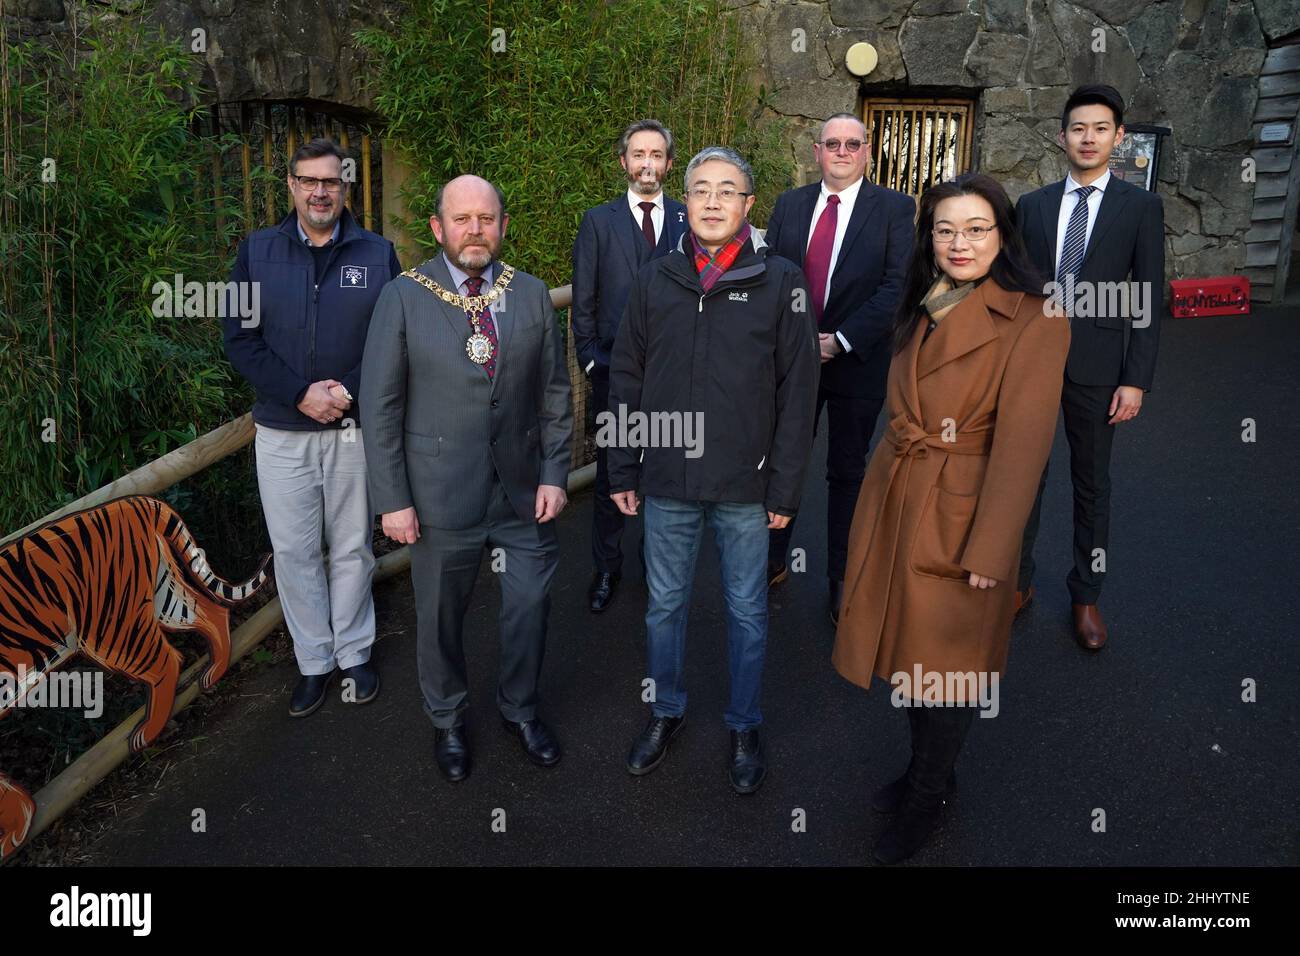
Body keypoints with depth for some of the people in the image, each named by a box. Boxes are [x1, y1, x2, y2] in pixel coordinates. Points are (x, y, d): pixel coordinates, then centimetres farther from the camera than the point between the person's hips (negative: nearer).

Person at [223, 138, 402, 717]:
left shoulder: (377, 253, 2)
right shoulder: (257, 252, 4)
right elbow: (239, 339, -1)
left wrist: (349, 392, -15)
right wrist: (302, 394, -13)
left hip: (356, 430, -1)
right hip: (282, 434, 1)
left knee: (352, 549, 11)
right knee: (294, 552, 7)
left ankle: (354, 654, 27)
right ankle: (314, 662, 23)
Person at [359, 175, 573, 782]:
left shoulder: (532, 294, 2)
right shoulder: (404, 297, -6)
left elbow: (554, 392, 6)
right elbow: (380, 405, -6)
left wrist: (555, 473, 0)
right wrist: (392, 499, -9)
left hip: (523, 487, 3)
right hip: (441, 492, -2)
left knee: (529, 606, 14)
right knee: (440, 616, 13)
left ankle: (519, 709, 40)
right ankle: (447, 720, 39)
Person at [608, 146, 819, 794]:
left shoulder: (780, 282, -4)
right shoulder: (654, 281, 3)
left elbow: (797, 392, -4)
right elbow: (626, 382, 7)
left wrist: (785, 487, -6)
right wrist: (622, 471, 4)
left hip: (745, 488, -2)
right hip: (667, 482, 2)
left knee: (747, 611, 12)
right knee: (664, 605, 15)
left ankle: (744, 727, 31)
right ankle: (666, 711, 36)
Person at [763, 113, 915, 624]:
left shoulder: (895, 209, -3)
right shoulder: (789, 205, 8)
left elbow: (898, 285, -11)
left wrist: (841, 339, -17)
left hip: (857, 361, -2)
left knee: (847, 472, 9)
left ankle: (842, 580, 21)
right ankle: (774, 560, 27)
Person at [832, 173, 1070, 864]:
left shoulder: (1032, 321, -13)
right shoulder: (922, 310, 8)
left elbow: (1021, 444, -16)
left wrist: (988, 551, -18)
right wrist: (888, 490, 11)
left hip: (958, 516, -6)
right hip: (893, 501, 6)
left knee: (944, 662, 9)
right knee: (906, 647, 18)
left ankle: (925, 799, 32)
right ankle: (925, 768, 42)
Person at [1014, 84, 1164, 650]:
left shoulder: (1141, 207, 0)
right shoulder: (1032, 205, 6)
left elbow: (1149, 301, -3)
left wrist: (1136, 380, -8)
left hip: (1096, 368, -1)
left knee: (1092, 484, 9)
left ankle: (1086, 594, 23)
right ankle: (1019, 581, 25)